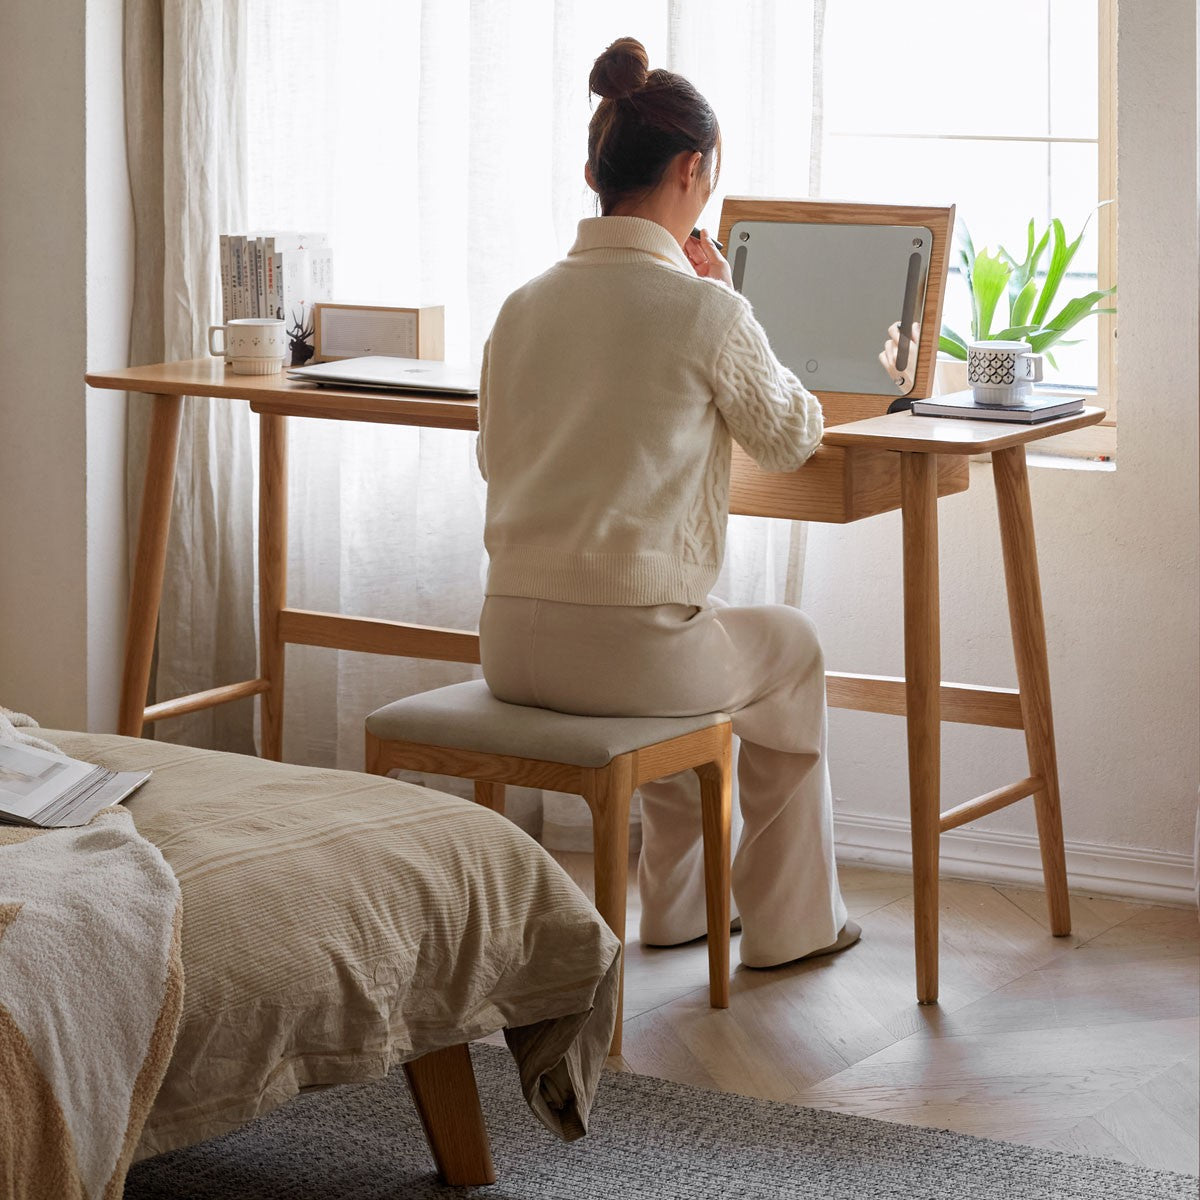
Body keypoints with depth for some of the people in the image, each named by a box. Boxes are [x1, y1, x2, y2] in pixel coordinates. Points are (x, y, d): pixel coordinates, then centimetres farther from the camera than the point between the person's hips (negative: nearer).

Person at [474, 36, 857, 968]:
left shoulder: (523, 306, 5)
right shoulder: (705, 310, -11)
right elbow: (792, 438, 5)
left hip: (511, 644, 6)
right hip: (628, 649, -6)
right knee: (791, 647, 27)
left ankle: (679, 904, 47)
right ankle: (792, 921, 37)